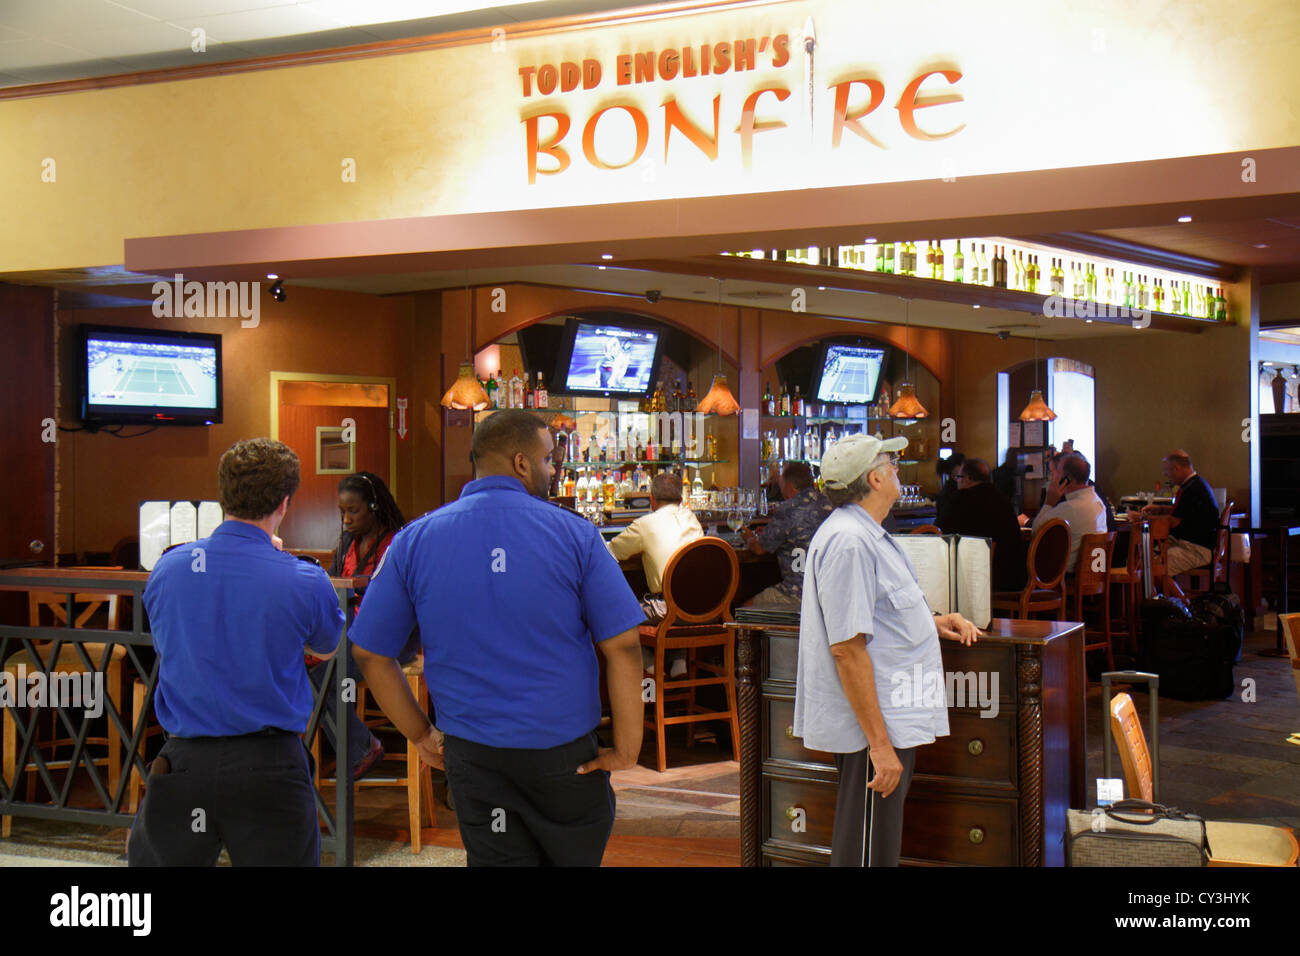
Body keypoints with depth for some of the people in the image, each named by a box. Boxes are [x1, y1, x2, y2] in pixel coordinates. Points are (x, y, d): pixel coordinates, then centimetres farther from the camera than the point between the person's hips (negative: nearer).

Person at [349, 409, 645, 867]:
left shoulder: (414, 541, -2)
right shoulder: (575, 535, -9)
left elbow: (371, 653, 2)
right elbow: (622, 647, -12)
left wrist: (422, 735, 10)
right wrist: (626, 748, -5)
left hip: (472, 755, 2)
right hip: (565, 751, -2)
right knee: (578, 855, 20)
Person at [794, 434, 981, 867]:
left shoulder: (864, 532, 15)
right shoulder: (848, 540, -20)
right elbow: (847, 647, -25)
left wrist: (929, 622, 18)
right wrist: (879, 742, -25)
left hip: (888, 720, 11)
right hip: (872, 724, -11)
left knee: (880, 846, 19)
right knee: (866, 853, -3)